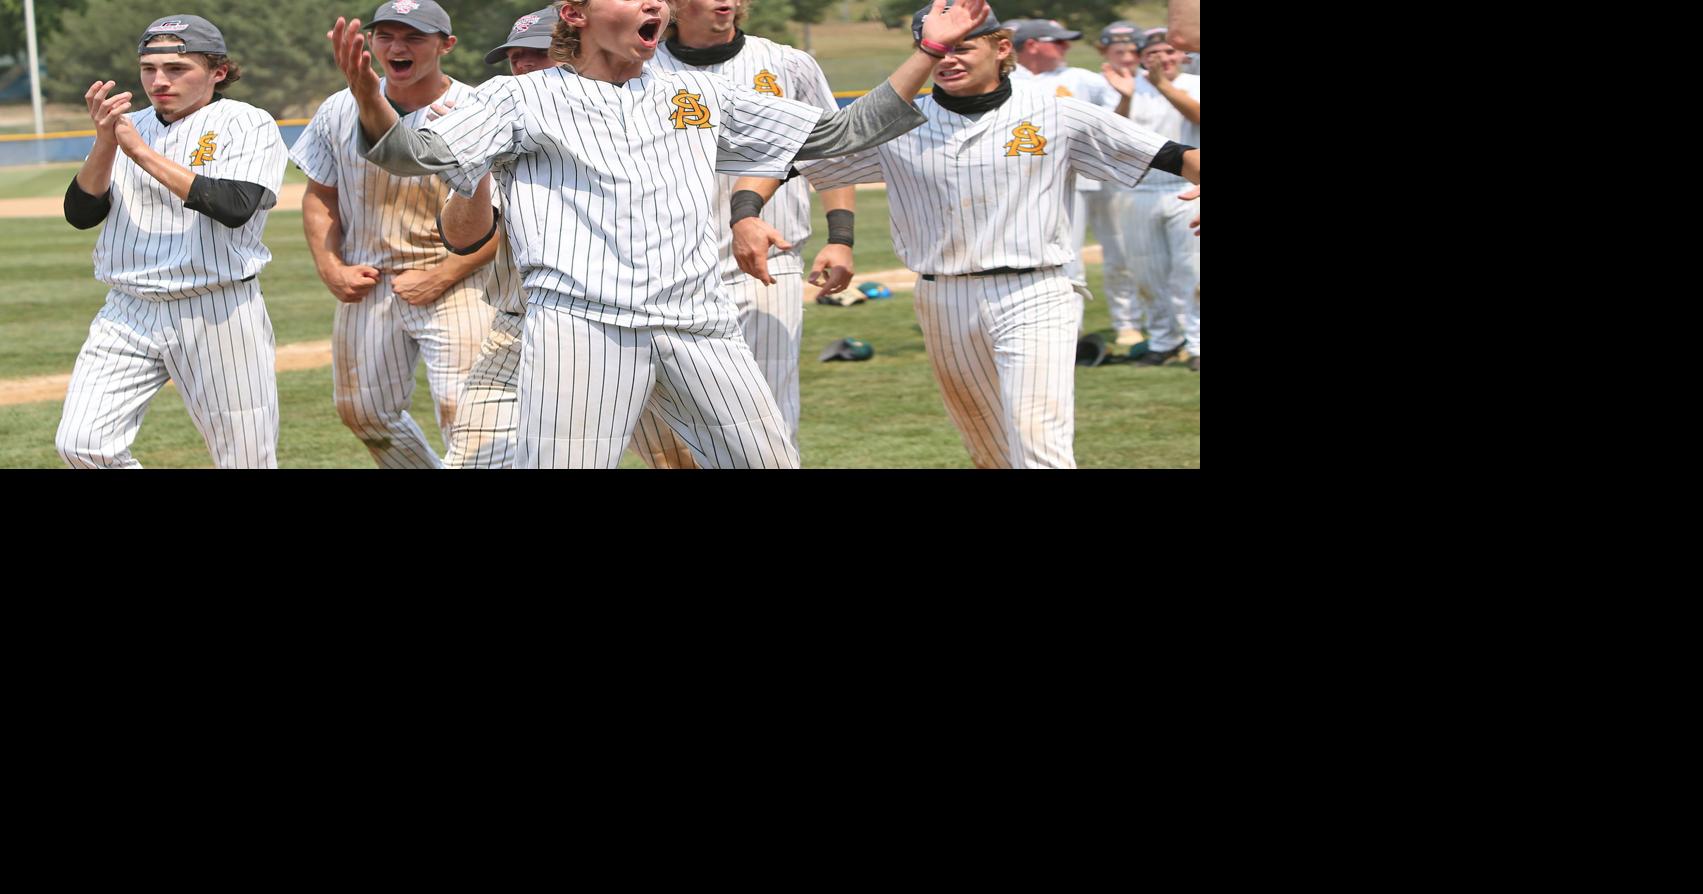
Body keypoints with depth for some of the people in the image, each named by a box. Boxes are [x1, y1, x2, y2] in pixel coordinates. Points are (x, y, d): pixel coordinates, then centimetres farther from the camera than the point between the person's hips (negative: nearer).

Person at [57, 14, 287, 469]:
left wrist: (143, 153, -17)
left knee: (246, 460, -2)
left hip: (218, 314, -4)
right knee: (80, 445, -12)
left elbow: (235, 207, -20)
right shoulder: (130, 126, 14)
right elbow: (80, 214, 6)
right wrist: (105, 144, -11)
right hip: (127, 315, 4)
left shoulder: (247, 124, -2)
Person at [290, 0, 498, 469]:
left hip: (453, 287, -5)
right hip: (365, 286, 5)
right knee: (362, 411, 13)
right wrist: (329, 268, -2)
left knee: (463, 413, -16)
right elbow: (320, 197, 13)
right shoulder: (340, 111, 2)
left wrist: (439, 279, -15)